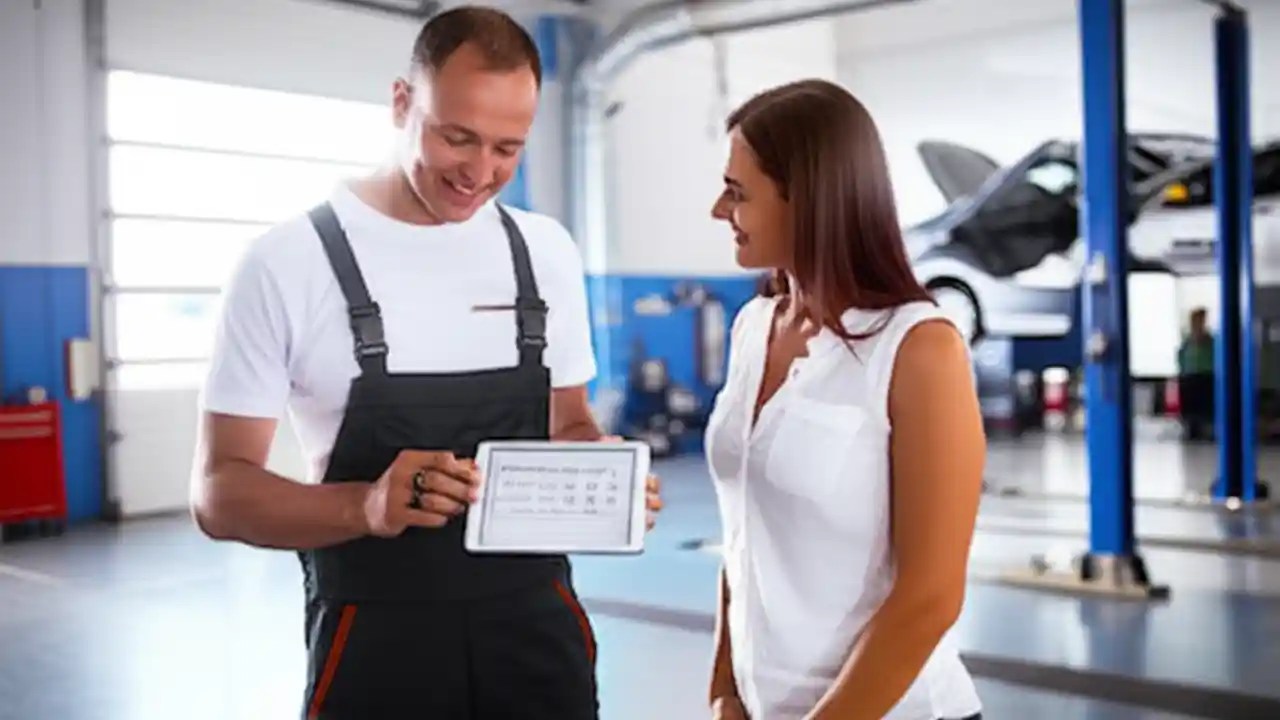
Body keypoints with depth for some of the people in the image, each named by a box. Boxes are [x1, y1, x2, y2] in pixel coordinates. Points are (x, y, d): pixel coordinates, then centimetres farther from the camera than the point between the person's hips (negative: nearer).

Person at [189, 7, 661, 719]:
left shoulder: (547, 250, 1)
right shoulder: (289, 261, -10)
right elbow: (220, 491, -10)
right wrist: (365, 506, -29)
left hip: (539, 622, 3)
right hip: (375, 639, -3)